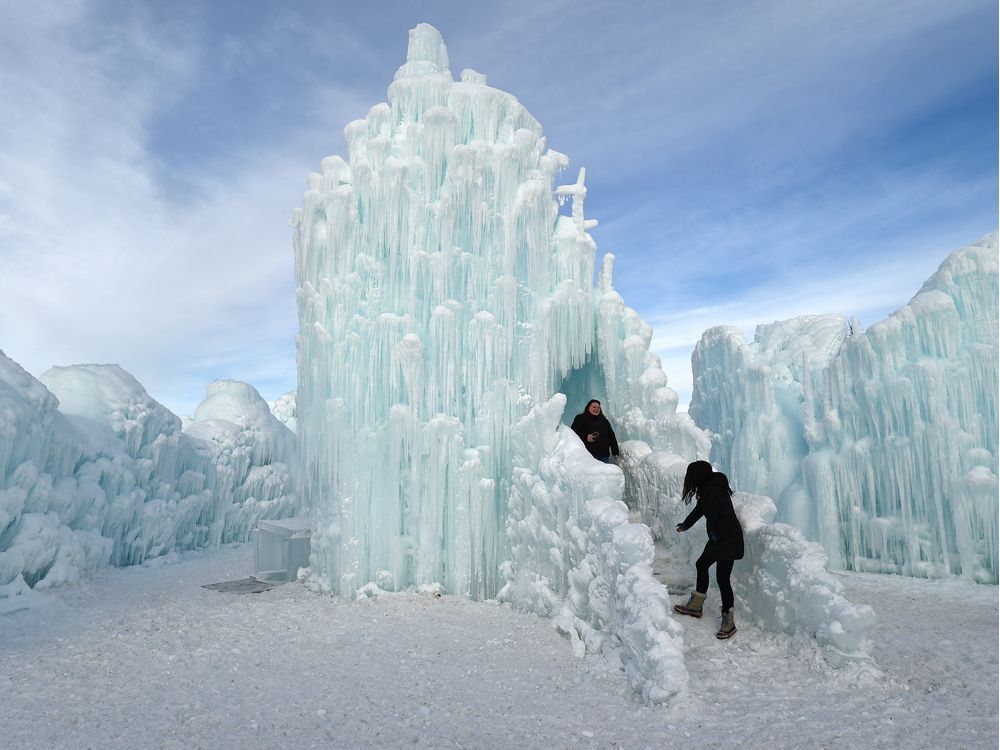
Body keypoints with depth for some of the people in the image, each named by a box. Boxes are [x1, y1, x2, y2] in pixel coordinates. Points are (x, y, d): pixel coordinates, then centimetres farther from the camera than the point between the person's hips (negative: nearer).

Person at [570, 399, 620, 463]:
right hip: (587, 455, -4)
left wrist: (615, 452, 9)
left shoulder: (604, 421, 19)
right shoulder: (580, 418, 6)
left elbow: (612, 437, 17)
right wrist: (585, 438, -20)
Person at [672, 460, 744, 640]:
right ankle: (695, 605, 33)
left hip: (728, 541, -11)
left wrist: (718, 536, -18)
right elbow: (699, 509, 23)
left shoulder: (714, 491, -24)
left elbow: (728, 516, -29)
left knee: (722, 578, -6)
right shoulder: (708, 489, 7)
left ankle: (729, 622, 5)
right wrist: (685, 525, 36)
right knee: (702, 564, 19)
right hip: (718, 540, 11)